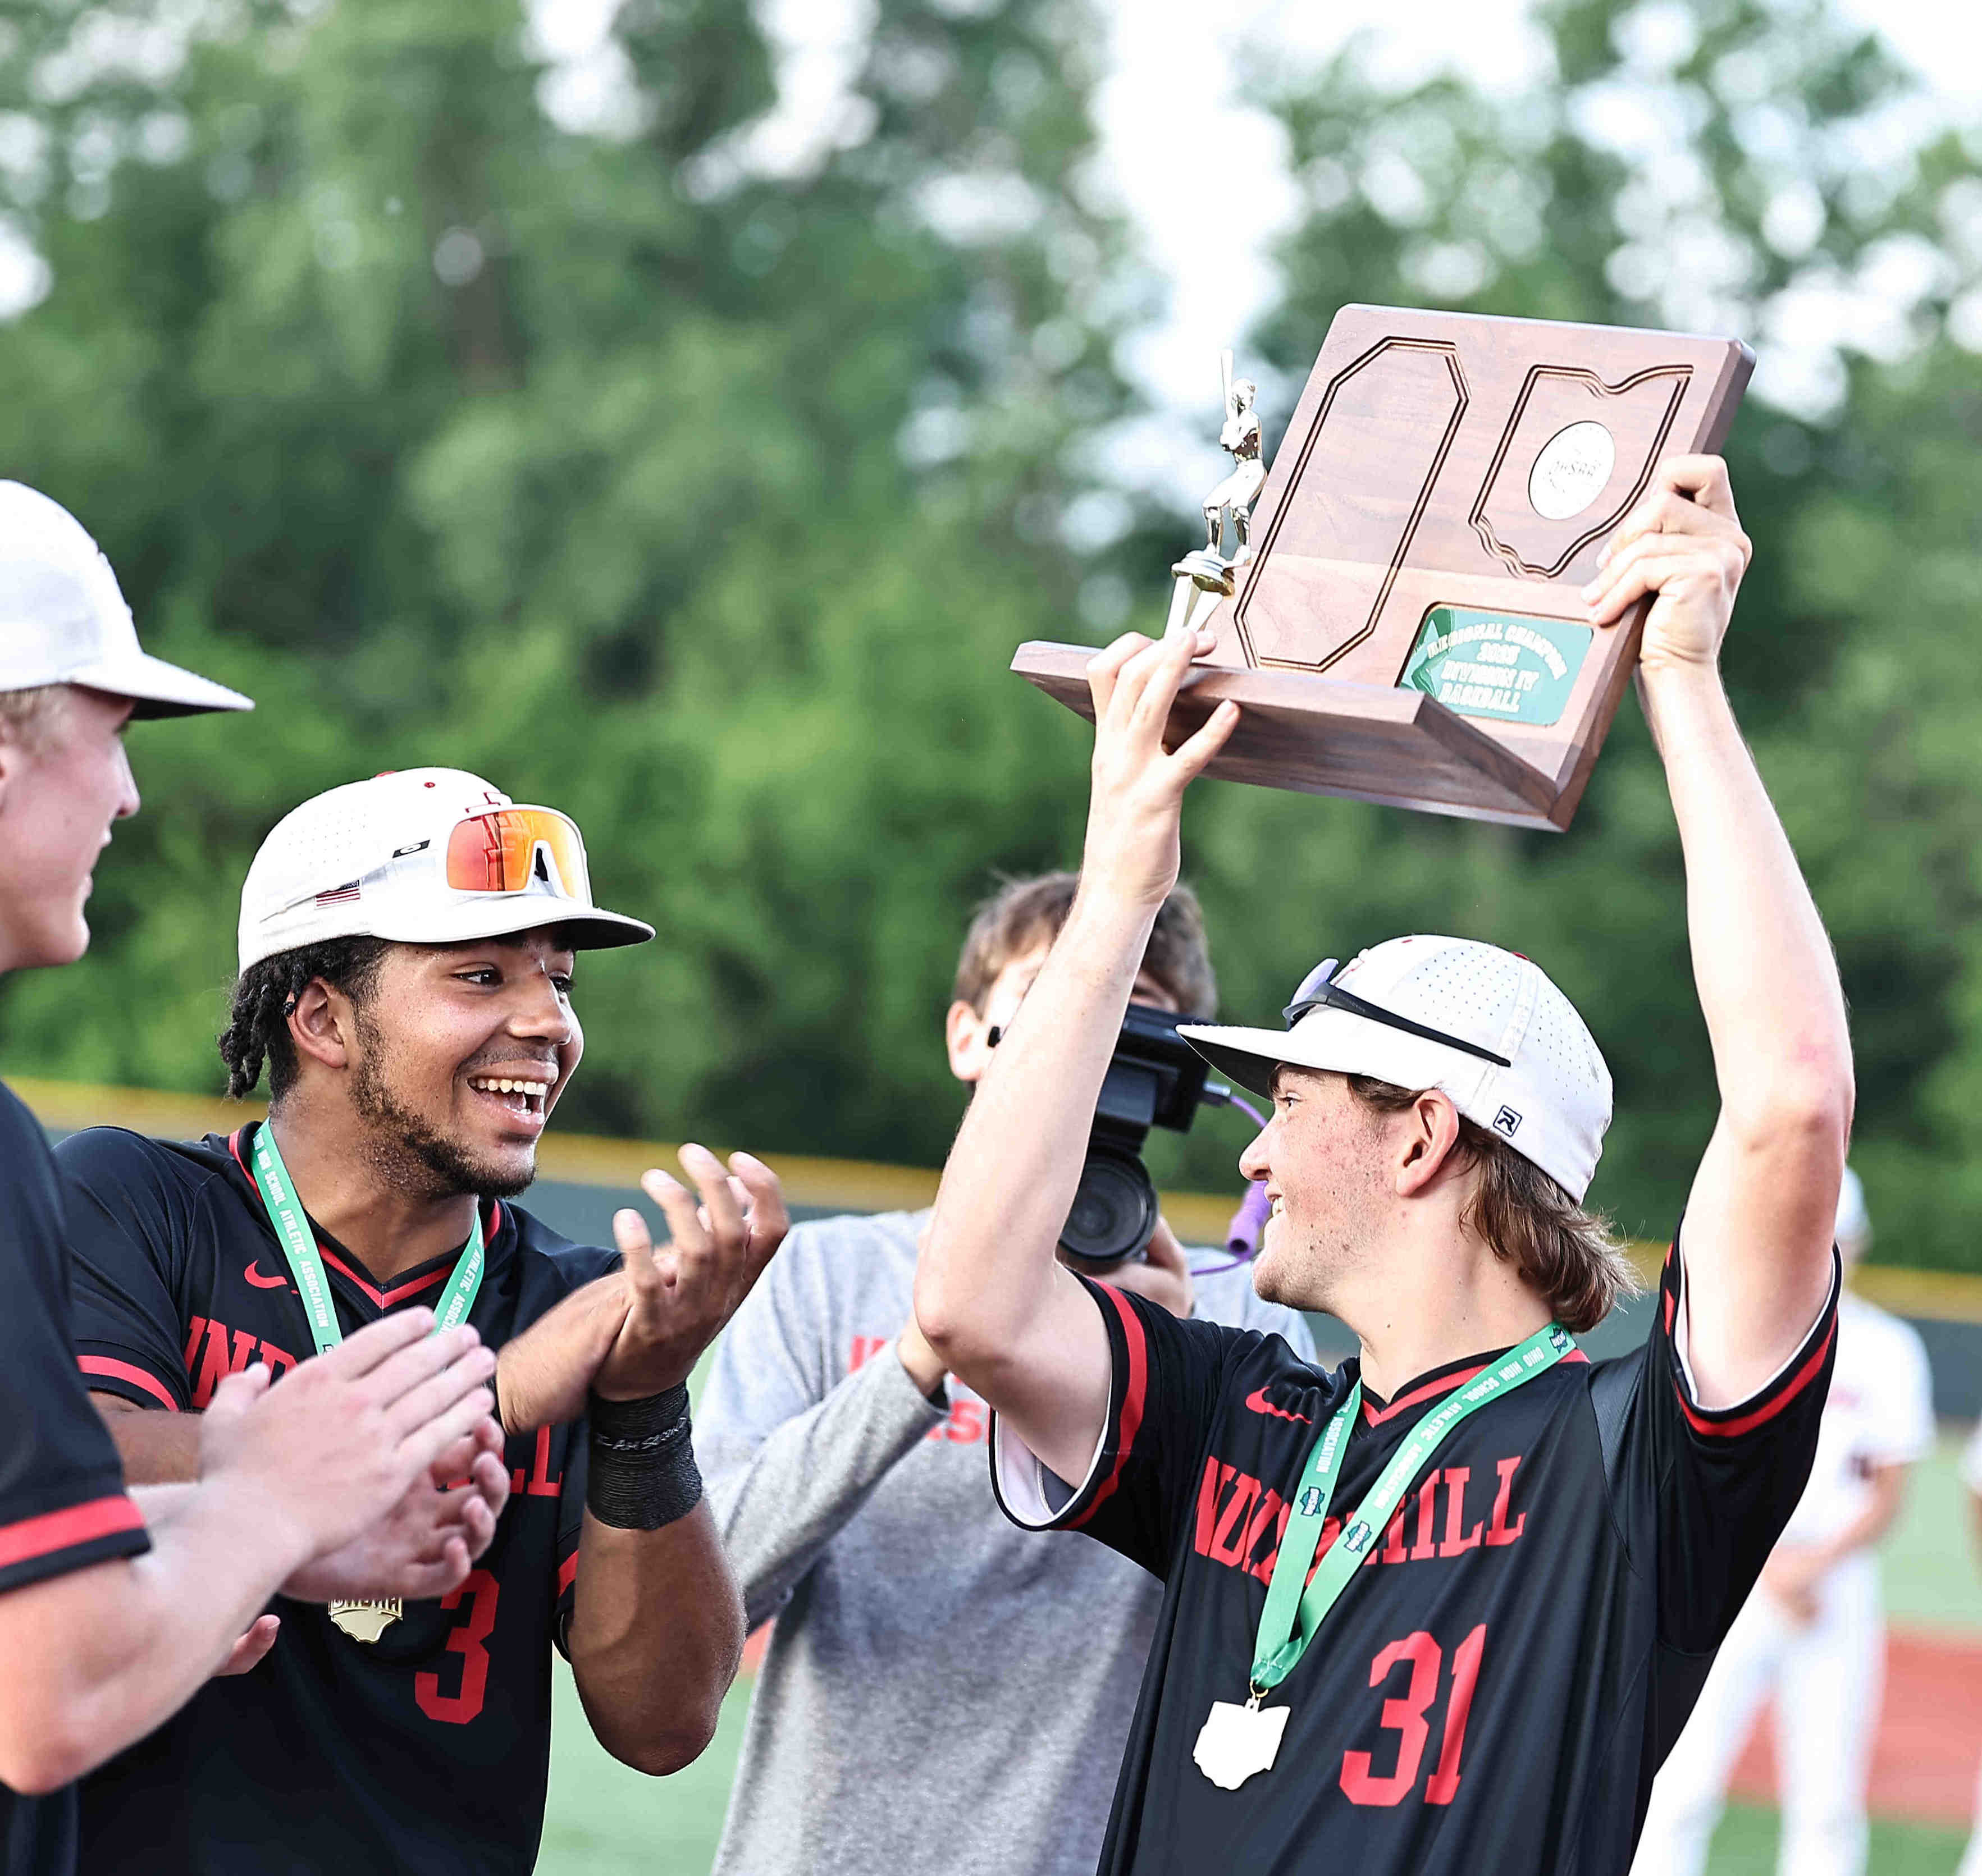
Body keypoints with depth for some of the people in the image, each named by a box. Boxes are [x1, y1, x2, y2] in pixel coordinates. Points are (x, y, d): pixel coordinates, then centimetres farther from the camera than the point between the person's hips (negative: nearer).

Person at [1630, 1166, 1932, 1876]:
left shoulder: (1888, 1349, 6)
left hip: (1838, 1577, 1)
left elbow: (1887, 1496, 6)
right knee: (1683, 1787, -8)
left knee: (1829, 1805, 0)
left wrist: (1815, 1563, -11)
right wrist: (1764, 1562, -12)